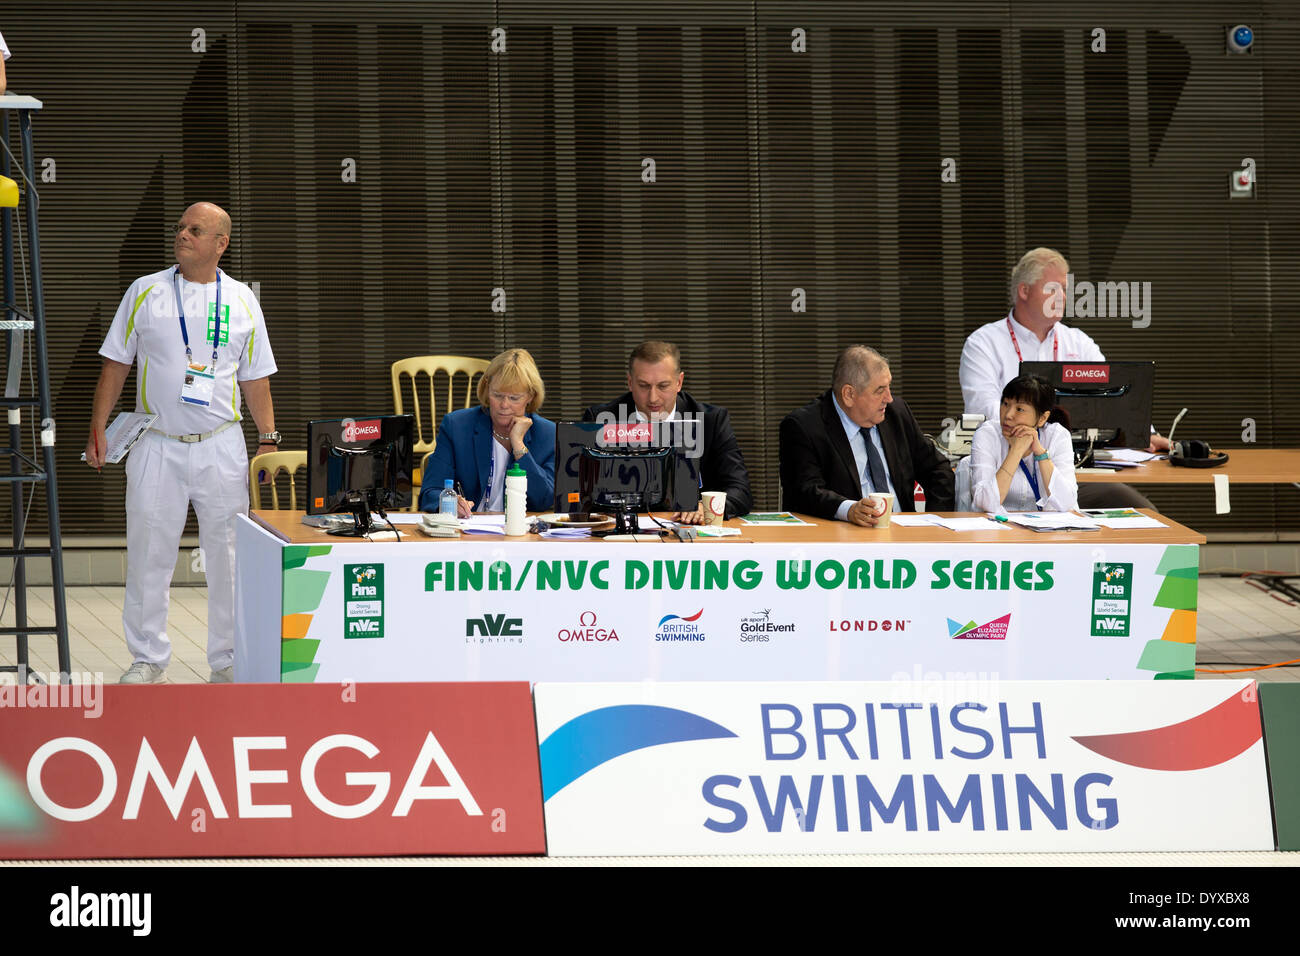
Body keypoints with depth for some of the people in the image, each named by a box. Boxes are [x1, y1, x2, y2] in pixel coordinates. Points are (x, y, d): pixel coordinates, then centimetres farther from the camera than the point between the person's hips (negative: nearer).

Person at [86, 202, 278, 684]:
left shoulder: (241, 301, 7)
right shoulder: (145, 293, 4)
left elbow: (255, 378, 12)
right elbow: (115, 365, 6)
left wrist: (269, 439, 6)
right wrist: (97, 428, -1)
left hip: (221, 446, 1)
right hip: (157, 445, -1)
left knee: (227, 555, 3)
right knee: (149, 554, 1)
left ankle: (229, 660, 13)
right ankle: (147, 658, 13)